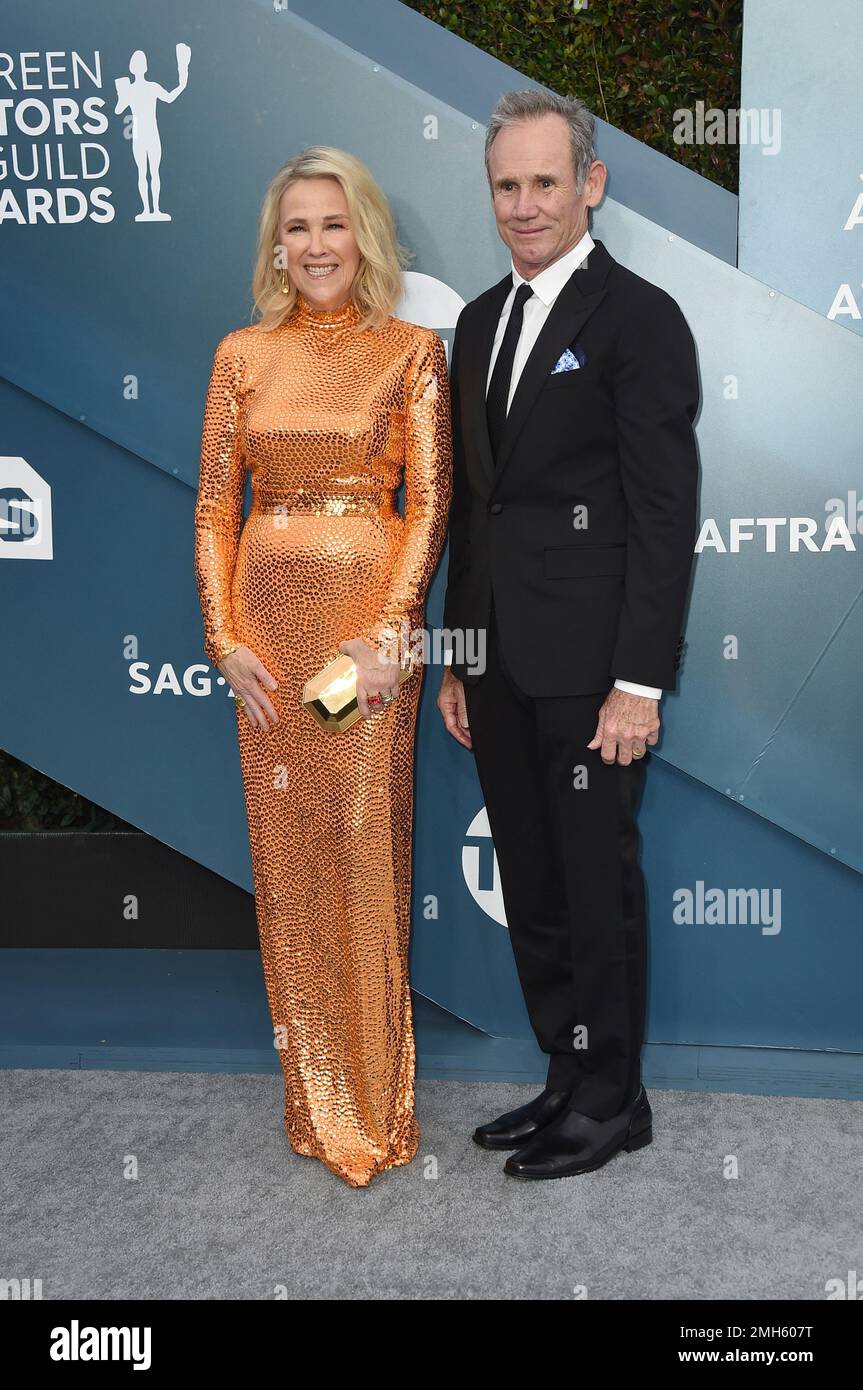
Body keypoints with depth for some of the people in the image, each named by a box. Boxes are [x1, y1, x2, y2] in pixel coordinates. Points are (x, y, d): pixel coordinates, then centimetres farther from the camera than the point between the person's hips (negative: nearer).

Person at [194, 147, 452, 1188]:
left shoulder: (411, 351, 2)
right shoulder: (242, 353, 9)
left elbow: (430, 502, -4)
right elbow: (215, 505, 7)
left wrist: (388, 633, -14)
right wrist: (224, 636, -3)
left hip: (369, 614, -3)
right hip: (266, 619, 3)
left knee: (365, 848, 1)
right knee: (286, 849, 8)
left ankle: (372, 1101, 19)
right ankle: (313, 1093, 26)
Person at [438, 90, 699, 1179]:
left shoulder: (639, 319, -6)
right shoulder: (480, 321, 15)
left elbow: (666, 514, -11)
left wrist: (639, 680, -16)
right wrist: (457, 657, 14)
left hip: (592, 664, -7)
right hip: (501, 660, 7)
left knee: (598, 882, 4)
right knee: (531, 884, 14)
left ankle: (612, 1099, 22)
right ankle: (568, 1077, 29)